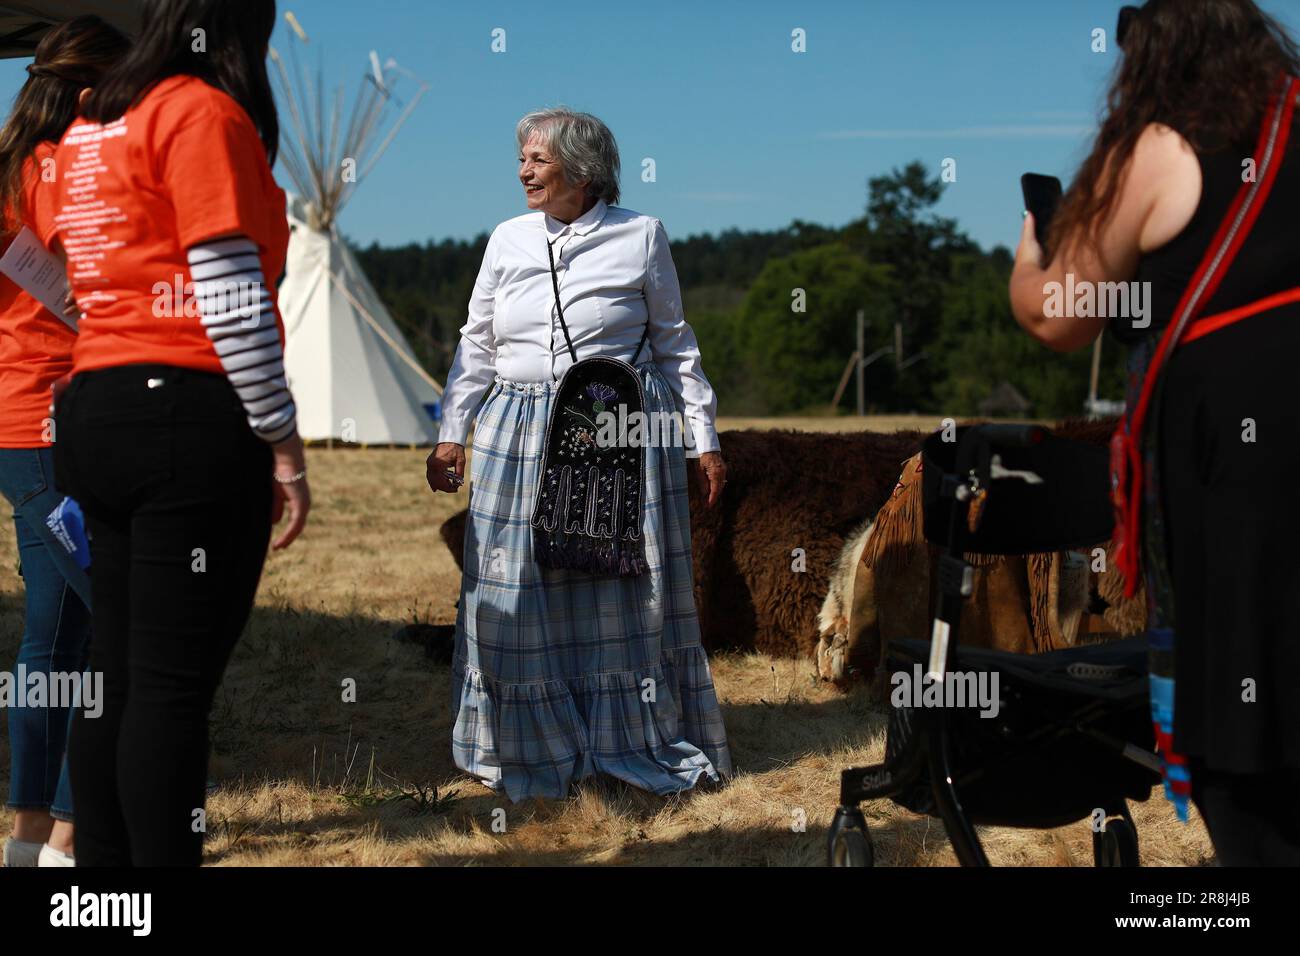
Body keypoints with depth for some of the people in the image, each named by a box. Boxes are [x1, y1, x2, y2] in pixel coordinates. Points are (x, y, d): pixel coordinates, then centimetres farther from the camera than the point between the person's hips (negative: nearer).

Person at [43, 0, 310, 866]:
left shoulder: (91, 126, 19)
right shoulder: (206, 112, -6)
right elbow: (230, 297, -13)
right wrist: (283, 442, -10)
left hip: (98, 412, 8)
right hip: (189, 417, -8)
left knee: (119, 675, 10)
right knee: (176, 684, -6)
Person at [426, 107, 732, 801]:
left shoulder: (641, 237, 2)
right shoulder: (507, 240, 9)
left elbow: (674, 344, 8)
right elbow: (476, 346, 13)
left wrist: (703, 437, 6)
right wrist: (450, 434, 7)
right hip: (520, 435, 3)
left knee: (625, 587, 3)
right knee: (518, 591, 2)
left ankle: (638, 743, 17)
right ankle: (533, 744, 16)